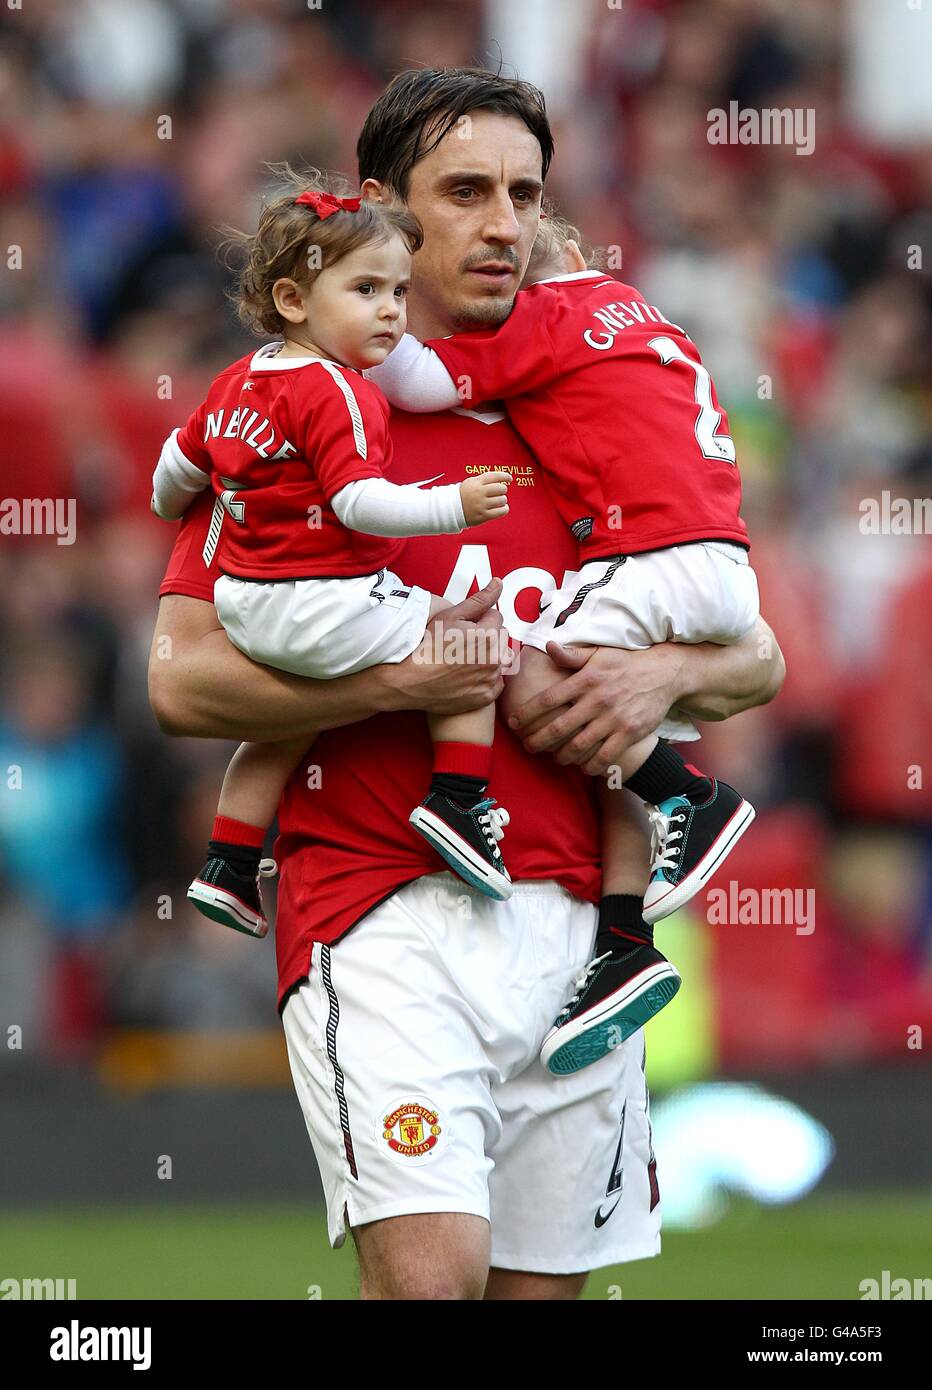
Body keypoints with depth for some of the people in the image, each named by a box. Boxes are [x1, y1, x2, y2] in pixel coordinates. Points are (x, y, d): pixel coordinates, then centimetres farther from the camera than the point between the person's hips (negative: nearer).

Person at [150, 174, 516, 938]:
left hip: (245, 608, 9)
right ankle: (458, 798, -7)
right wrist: (453, 506, -28)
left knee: (287, 722, 29)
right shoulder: (336, 393, -18)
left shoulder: (237, 382, 10)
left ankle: (228, 865, 29)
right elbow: (360, 503, -26)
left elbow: (182, 459, 23)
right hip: (327, 606, -9)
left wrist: (168, 503, 44)